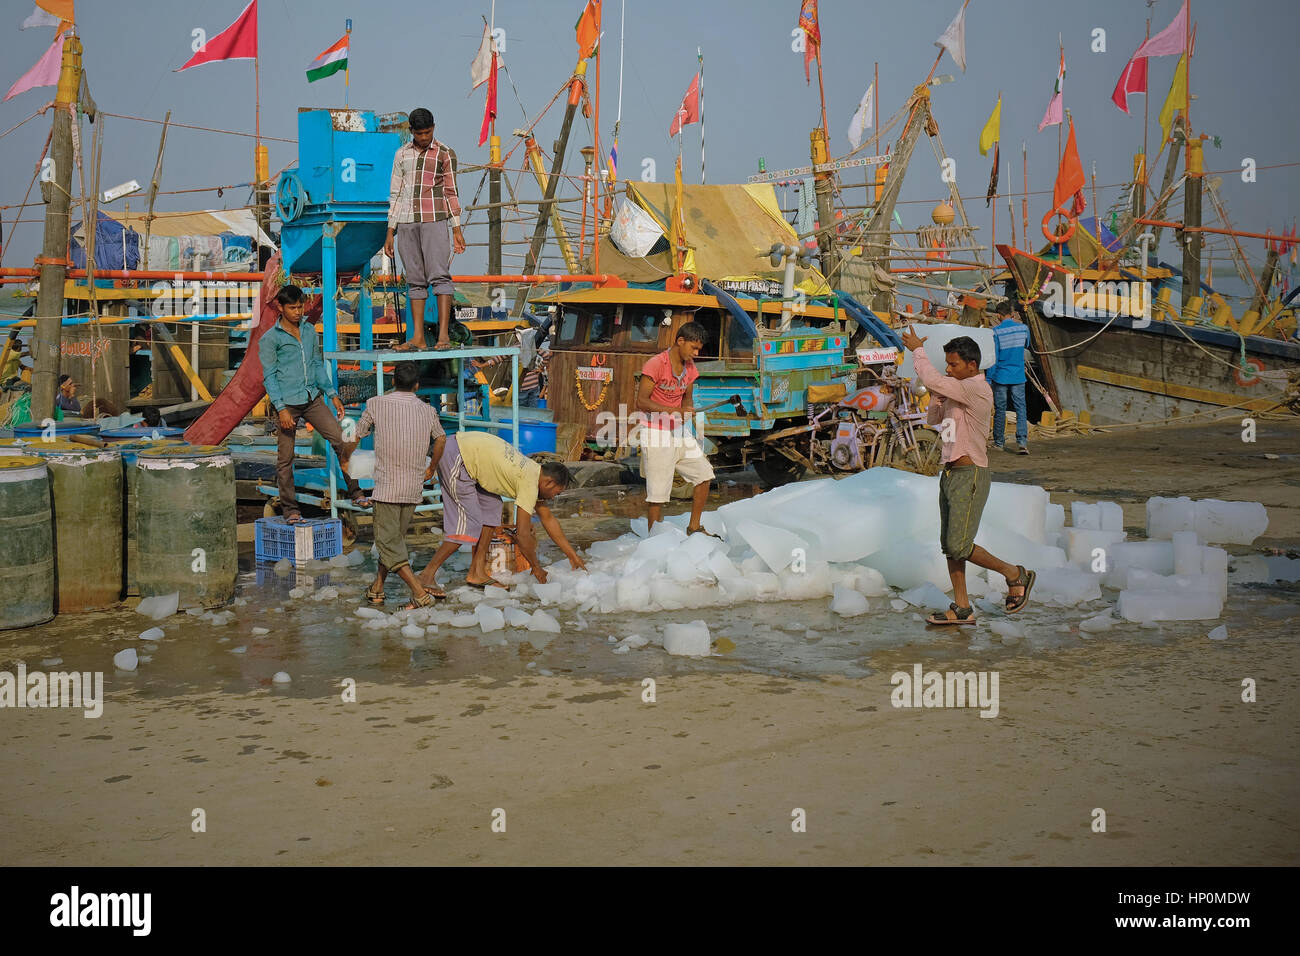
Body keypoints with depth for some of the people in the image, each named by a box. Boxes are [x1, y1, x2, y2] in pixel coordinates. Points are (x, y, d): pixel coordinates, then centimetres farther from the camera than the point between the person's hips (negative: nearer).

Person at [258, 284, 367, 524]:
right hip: (287, 403, -4)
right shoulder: (269, 339, -5)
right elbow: (269, 376, -6)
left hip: (312, 398, 4)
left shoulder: (310, 330, 11)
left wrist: (332, 394, 13)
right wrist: (281, 409, -14)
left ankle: (355, 492, 3)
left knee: (341, 441, -6)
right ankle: (290, 509, 11)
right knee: (285, 458, 2)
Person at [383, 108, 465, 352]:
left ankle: (444, 334, -16)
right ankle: (418, 338, 3)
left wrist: (457, 229, 0)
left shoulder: (445, 155, 5)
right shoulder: (402, 155, 14)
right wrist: (390, 233, 12)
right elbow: (395, 194, 16)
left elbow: (451, 192, 6)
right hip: (406, 222, 4)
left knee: (439, 275, -13)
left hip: (434, 220, -3)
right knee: (415, 280, 3)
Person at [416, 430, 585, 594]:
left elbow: (548, 519, 22)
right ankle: (427, 575, -6)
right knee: (468, 523, -10)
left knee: (491, 507, 8)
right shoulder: (529, 484, -15)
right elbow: (522, 534, -14)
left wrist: (572, 556, 23)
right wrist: (536, 568, -1)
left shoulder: (535, 472, 13)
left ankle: (477, 572, 8)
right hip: (454, 457, -10)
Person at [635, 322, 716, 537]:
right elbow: (641, 401, -19)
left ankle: (693, 527, 19)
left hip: (680, 432, 8)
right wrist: (673, 410, -30)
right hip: (656, 435, -8)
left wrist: (688, 409, -7)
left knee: (704, 474, 7)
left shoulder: (689, 366, 7)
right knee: (658, 492, -7)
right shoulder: (656, 364, -16)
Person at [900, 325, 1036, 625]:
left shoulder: (977, 390, -16)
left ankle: (1015, 575, 7)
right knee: (949, 546, 7)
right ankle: (962, 609, 12)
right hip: (950, 474, 10)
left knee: (959, 546, -11)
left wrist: (917, 349, -11)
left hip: (970, 476, -10)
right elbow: (932, 420, 23)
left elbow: (931, 380, -26)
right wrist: (936, 397, 4)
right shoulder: (958, 392, 14)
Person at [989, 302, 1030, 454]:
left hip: (1000, 377, -2)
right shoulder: (1023, 328, 0)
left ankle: (999, 442, 17)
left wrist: (988, 379, -7)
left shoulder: (996, 331, -10)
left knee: (1000, 409, 8)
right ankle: (1022, 442, -12)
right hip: (1018, 377, 2)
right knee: (1021, 409, 1)